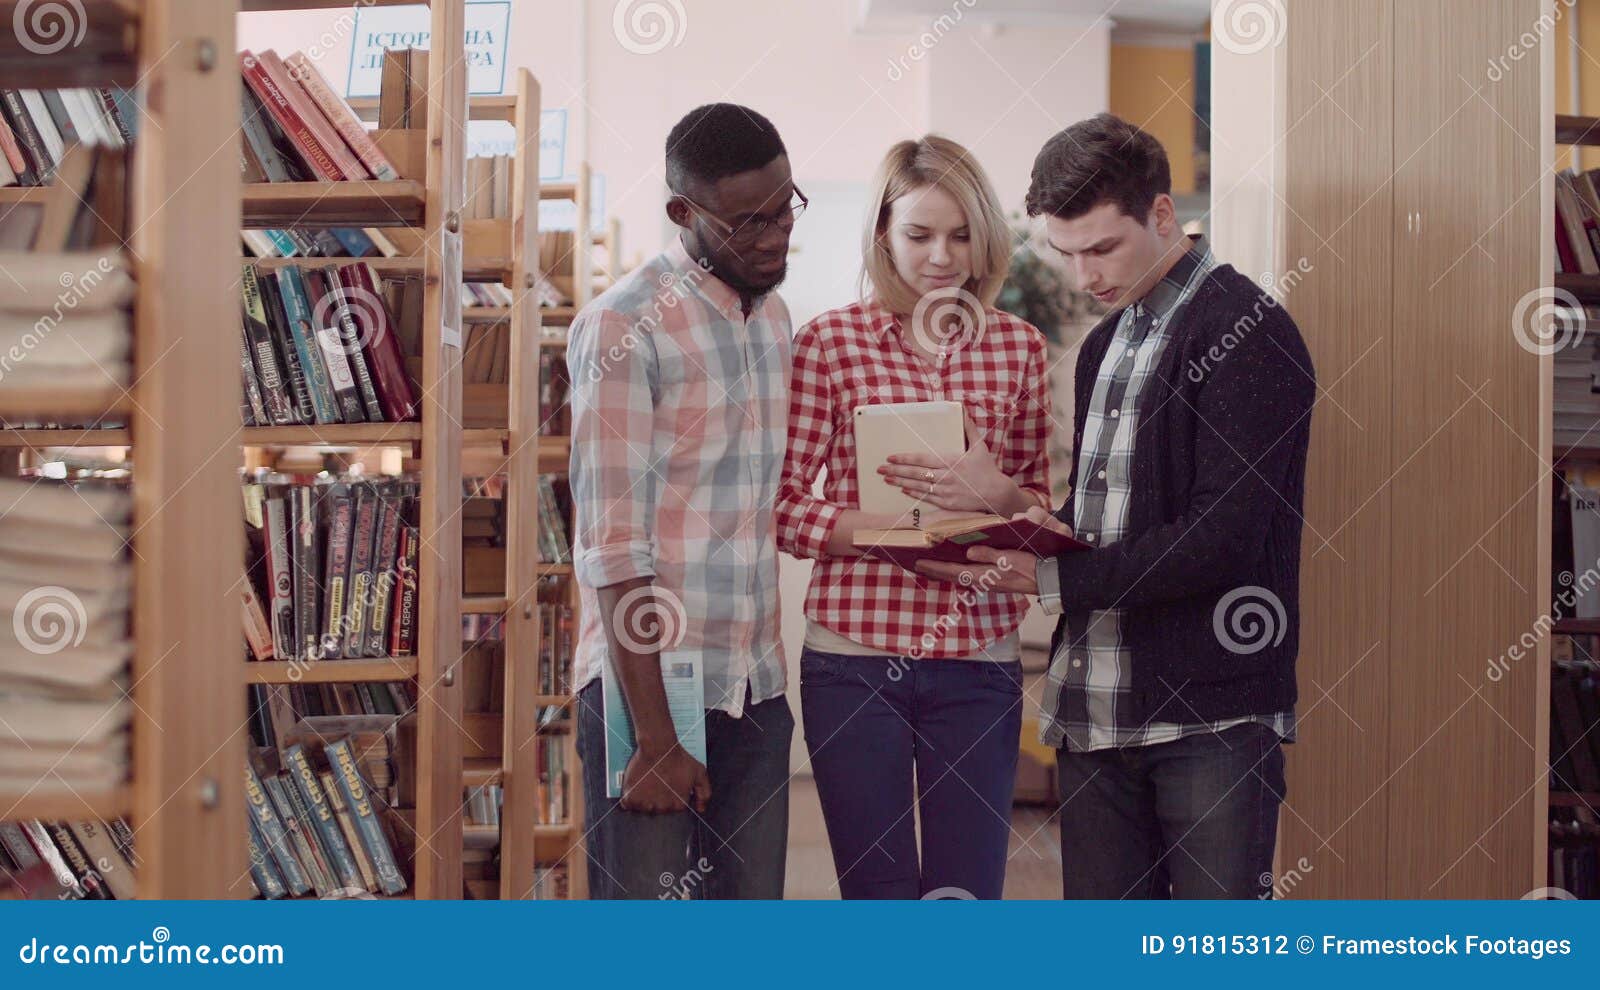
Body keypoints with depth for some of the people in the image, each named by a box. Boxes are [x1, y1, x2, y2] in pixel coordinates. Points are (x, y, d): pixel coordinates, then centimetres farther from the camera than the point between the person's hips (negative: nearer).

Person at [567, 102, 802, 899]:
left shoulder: (774, 318, 14)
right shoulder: (624, 327, -10)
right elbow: (613, 546, -14)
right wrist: (653, 736, -16)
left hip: (755, 687, 7)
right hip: (651, 685, -7)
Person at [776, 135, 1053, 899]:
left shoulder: (1018, 347, 8)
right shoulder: (829, 341, 0)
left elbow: (1046, 510, 11)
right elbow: (782, 506, -4)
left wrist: (995, 493, -12)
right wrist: (908, 526, -16)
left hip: (979, 661, 2)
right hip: (855, 661, -2)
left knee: (968, 893, 5)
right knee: (879, 897, 5)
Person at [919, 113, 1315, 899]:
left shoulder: (1246, 332, -9)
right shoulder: (1106, 345, 19)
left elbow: (1225, 535, -17)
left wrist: (1058, 579, -16)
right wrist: (1050, 529, 2)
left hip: (1213, 713, -8)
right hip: (1095, 708, 8)